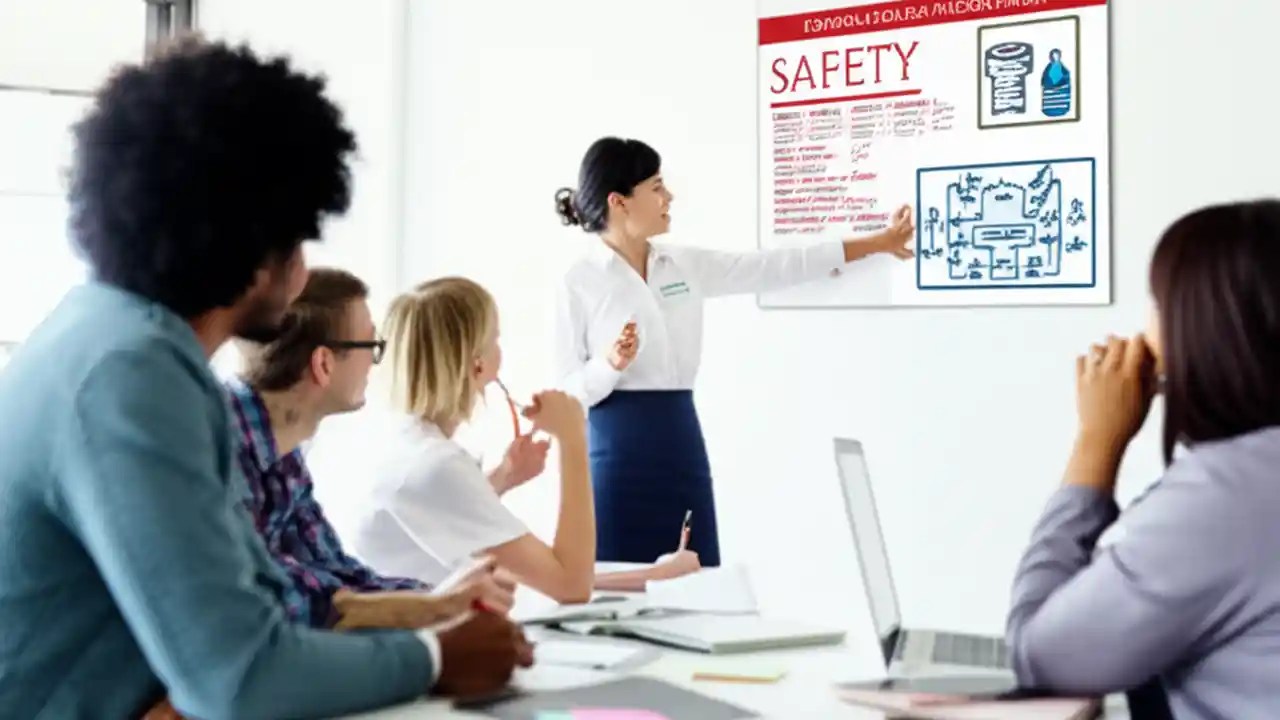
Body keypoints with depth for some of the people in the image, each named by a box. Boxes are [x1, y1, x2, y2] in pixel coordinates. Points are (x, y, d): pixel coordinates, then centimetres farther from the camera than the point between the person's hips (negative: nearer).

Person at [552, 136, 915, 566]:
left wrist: (878, 243, 15)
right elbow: (567, 393, -6)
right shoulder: (580, 282, -6)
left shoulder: (685, 265, 10)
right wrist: (611, 363, -27)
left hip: (682, 443, 6)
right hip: (619, 453, -6)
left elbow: (773, 268, 13)